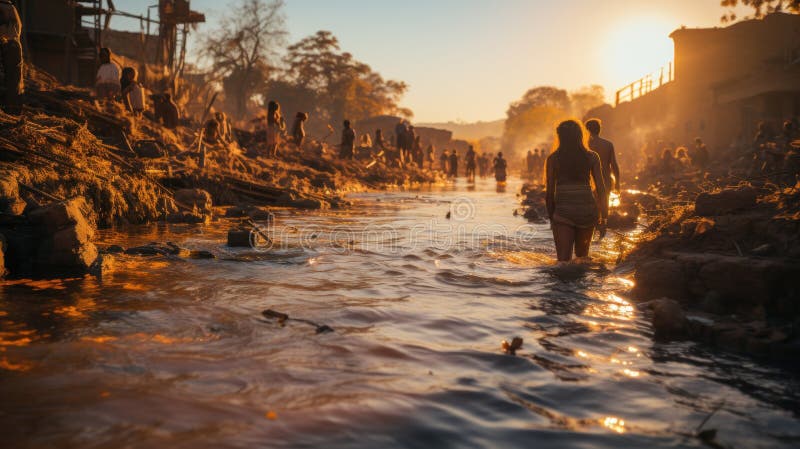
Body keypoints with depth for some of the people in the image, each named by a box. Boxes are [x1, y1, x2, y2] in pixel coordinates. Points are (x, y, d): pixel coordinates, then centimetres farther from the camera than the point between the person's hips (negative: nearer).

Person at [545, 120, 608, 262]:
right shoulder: (592, 157, 2)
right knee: (582, 255, 22)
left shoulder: (553, 159, -1)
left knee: (564, 260, -3)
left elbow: (549, 191, 1)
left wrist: (550, 216, 12)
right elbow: (600, 188, 0)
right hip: (587, 210, 2)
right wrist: (603, 215, 6)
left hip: (563, 212, -2)